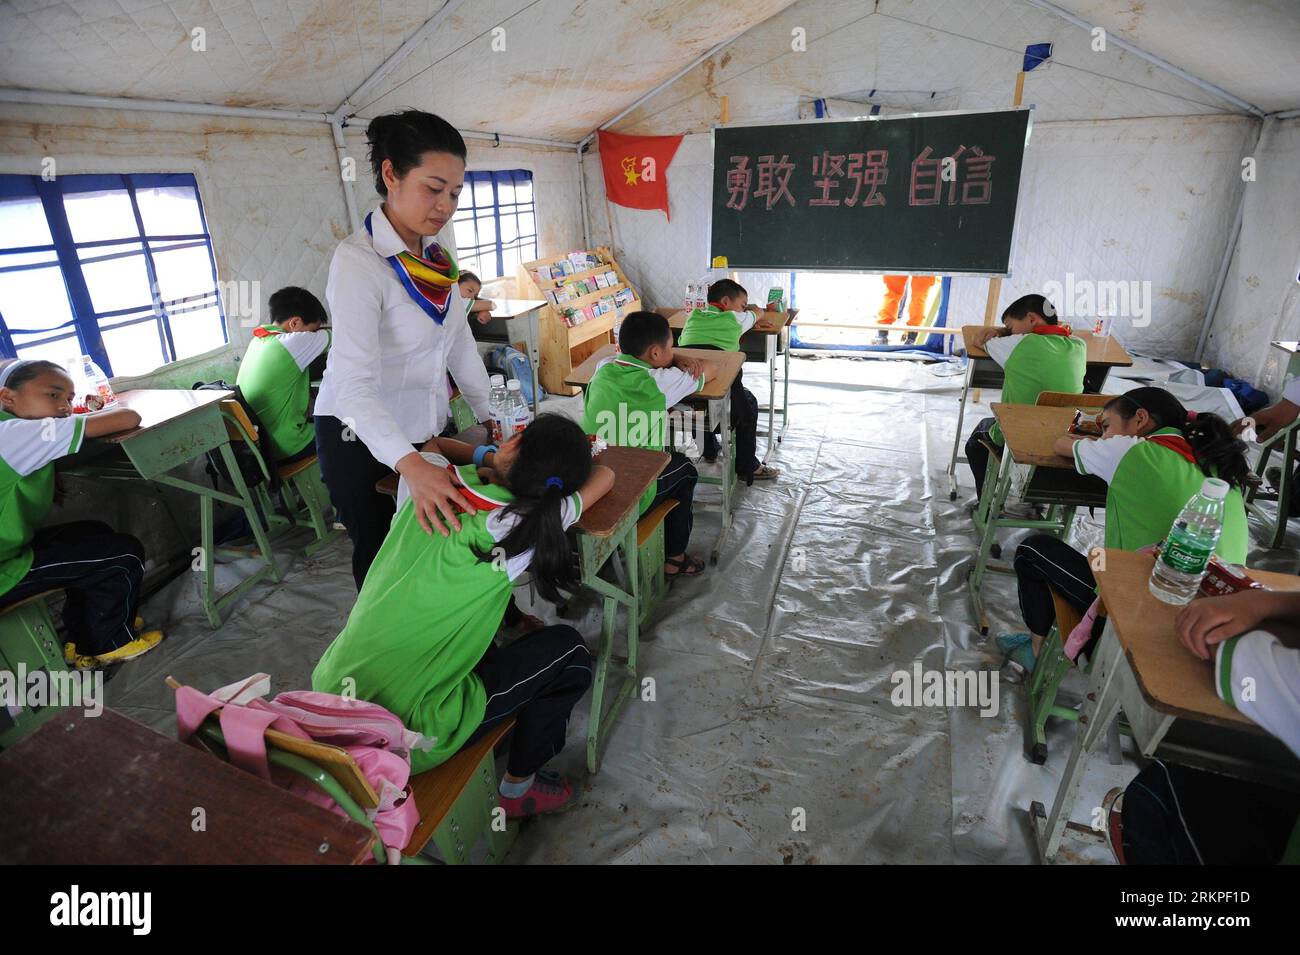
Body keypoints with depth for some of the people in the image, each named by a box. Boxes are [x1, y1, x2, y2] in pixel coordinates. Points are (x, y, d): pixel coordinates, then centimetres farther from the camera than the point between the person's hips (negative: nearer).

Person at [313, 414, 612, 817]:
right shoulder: (523, 525, -18)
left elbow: (435, 442, 21)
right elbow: (604, 476, 1)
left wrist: (487, 456, 12)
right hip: (405, 732, -6)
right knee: (568, 649, 8)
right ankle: (518, 787, 25)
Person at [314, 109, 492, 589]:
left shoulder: (436, 256, 1)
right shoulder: (359, 260, -23)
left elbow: (458, 340, 10)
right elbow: (355, 383, -32)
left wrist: (489, 415, 4)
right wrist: (411, 465, -46)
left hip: (427, 429, 6)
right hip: (364, 440, -6)